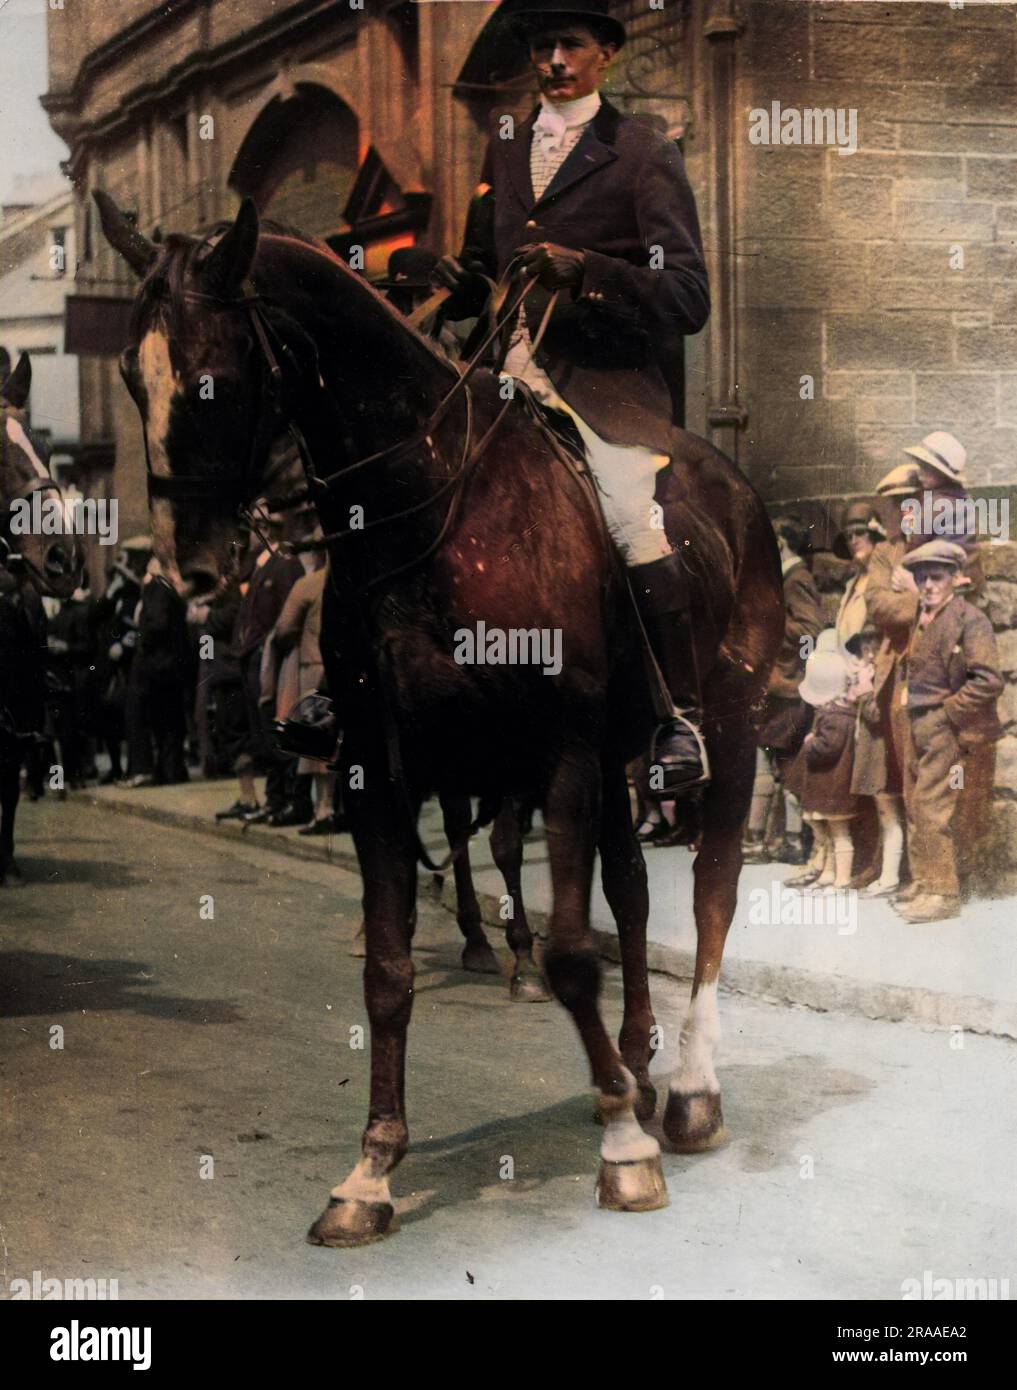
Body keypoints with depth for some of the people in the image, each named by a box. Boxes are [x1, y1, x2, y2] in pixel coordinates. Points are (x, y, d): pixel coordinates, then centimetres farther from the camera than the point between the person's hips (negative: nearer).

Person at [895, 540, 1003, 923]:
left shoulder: (969, 619, -11)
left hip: (946, 730, -9)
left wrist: (947, 713, -15)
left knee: (932, 809, -10)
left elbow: (988, 681, -18)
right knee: (915, 806, 13)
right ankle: (923, 882, 24)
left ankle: (942, 892, -4)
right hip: (918, 728, 9)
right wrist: (908, 707, 11)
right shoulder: (921, 621, 14)